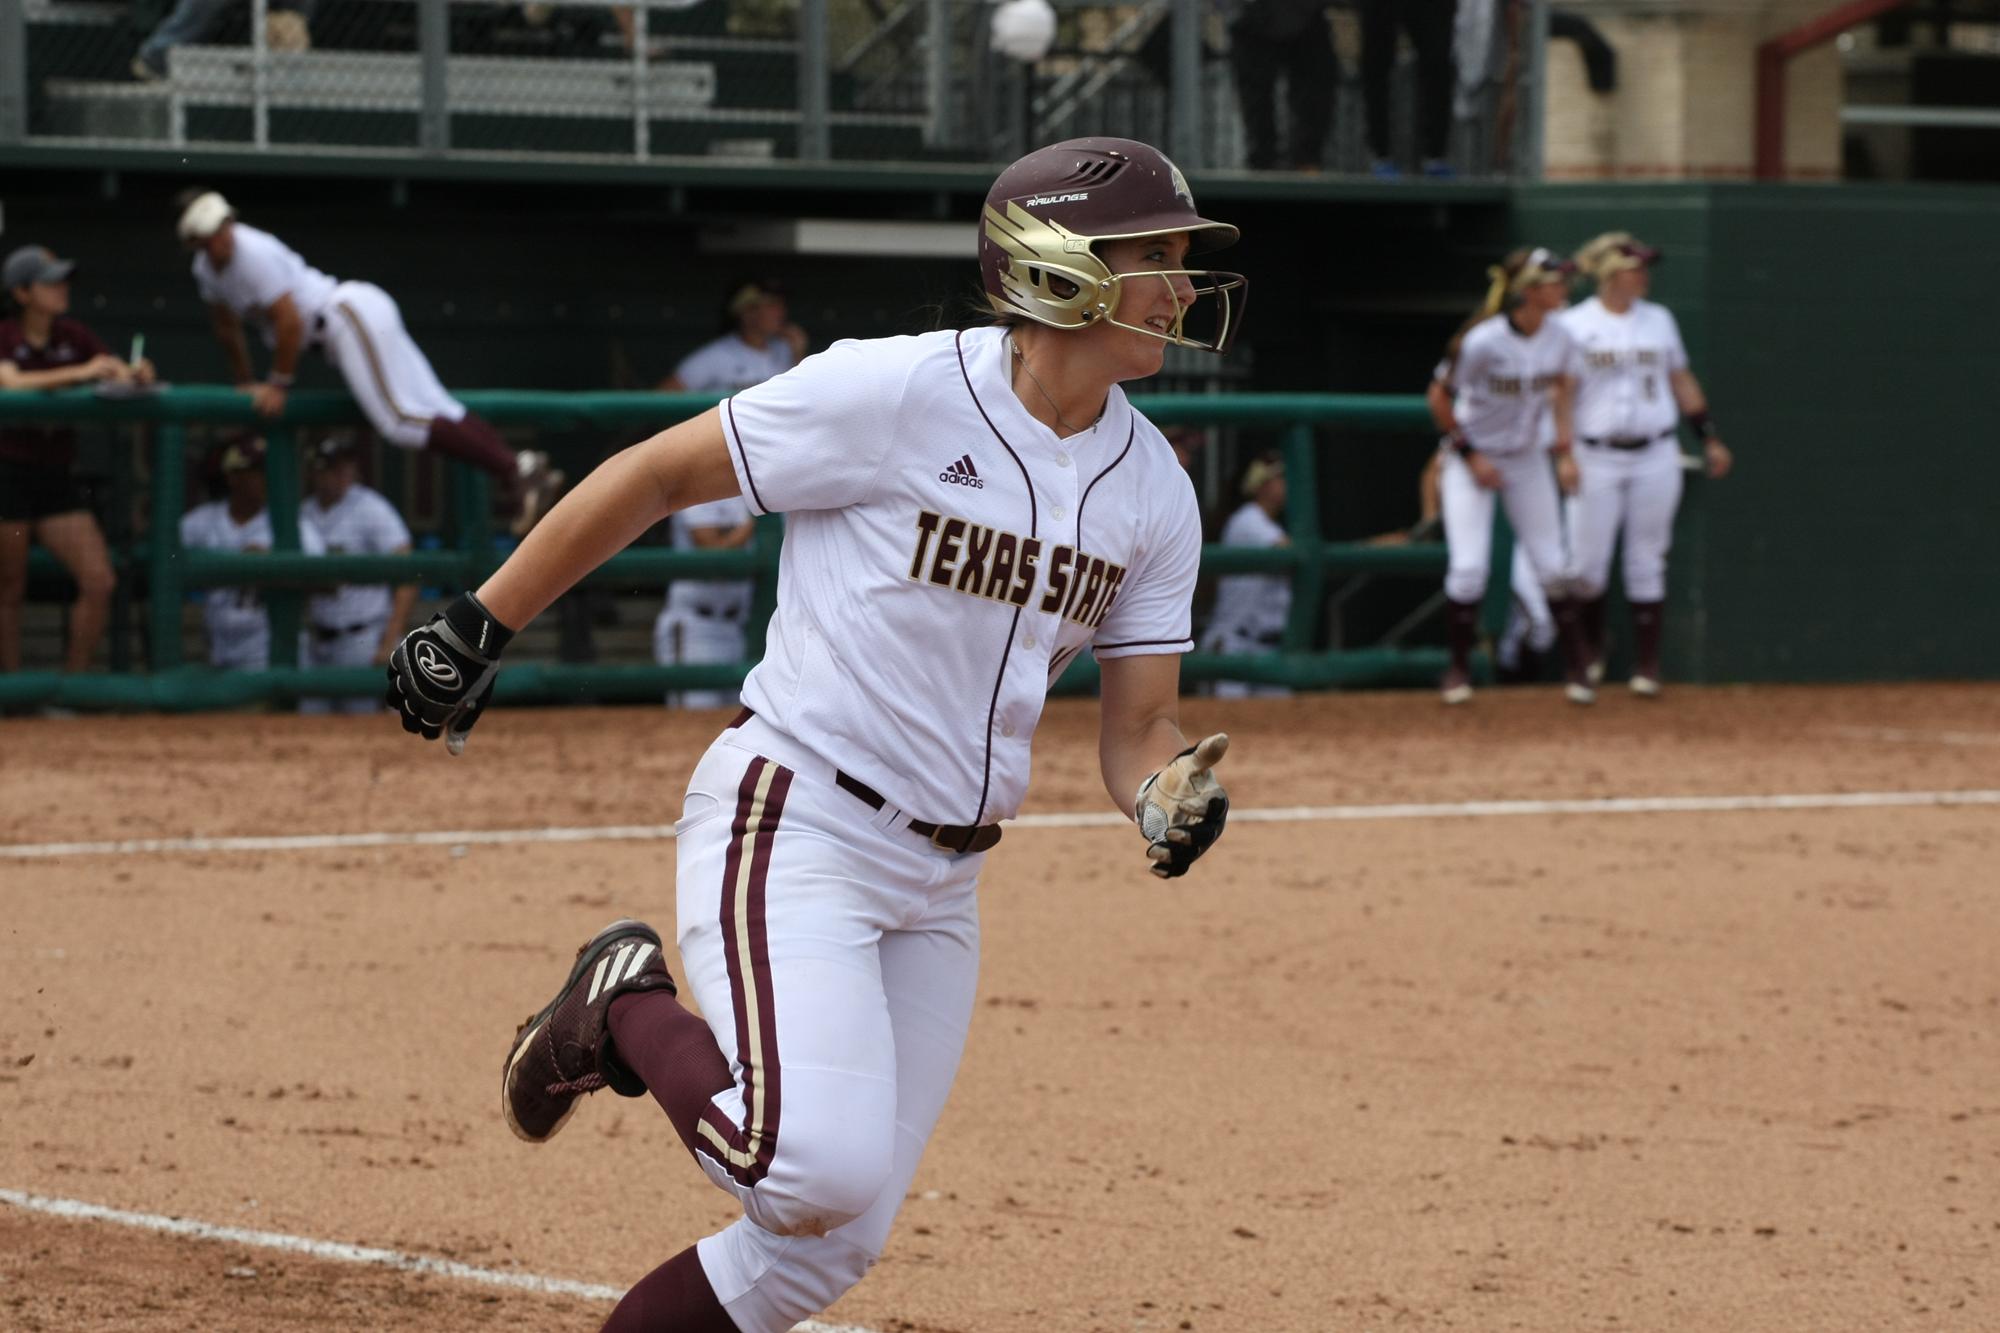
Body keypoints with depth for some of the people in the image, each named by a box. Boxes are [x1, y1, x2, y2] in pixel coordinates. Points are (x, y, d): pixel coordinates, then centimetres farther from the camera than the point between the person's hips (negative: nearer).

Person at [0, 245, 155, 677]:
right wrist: (80, 373, -32)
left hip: (56, 478, 5)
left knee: (100, 582, -6)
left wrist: (136, 373, -17)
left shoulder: (74, 336, 9)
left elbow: (122, 376, 7)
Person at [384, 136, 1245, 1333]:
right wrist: (482, 628, -4)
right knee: (819, 1170, -26)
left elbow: (1140, 722, 8)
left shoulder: (1154, 491, 4)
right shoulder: (896, 394, -15)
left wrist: (1168, 797, -16)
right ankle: (627, 1015, 2)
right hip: (791, 828, -7)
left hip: (940, 879, 7)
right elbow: (656, 475, -6)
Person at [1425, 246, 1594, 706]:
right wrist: (1470, 455, -13)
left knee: (1553, 565, 2)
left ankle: (1575, 668, 14)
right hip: (1471, 458, -4)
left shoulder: (1559, 338, -10)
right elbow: (1438, 397, -15)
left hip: (1526, 459, 5)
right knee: (1468, 568, -12)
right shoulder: (1483, 341, -26)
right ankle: (1458, 667, 6)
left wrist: (1564, 445, 4)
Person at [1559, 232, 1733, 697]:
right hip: (1596, 460, -2)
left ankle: (1646, 666, 9)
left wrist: (1710, 438, 12)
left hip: (1655, 458, 3)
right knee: (1586, 563, -1)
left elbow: (1682, 381, 16)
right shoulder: (1574, 325, -2)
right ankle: (1592, 648, 24)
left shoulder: (1659, 320, 10)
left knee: (1647, 562, 3)